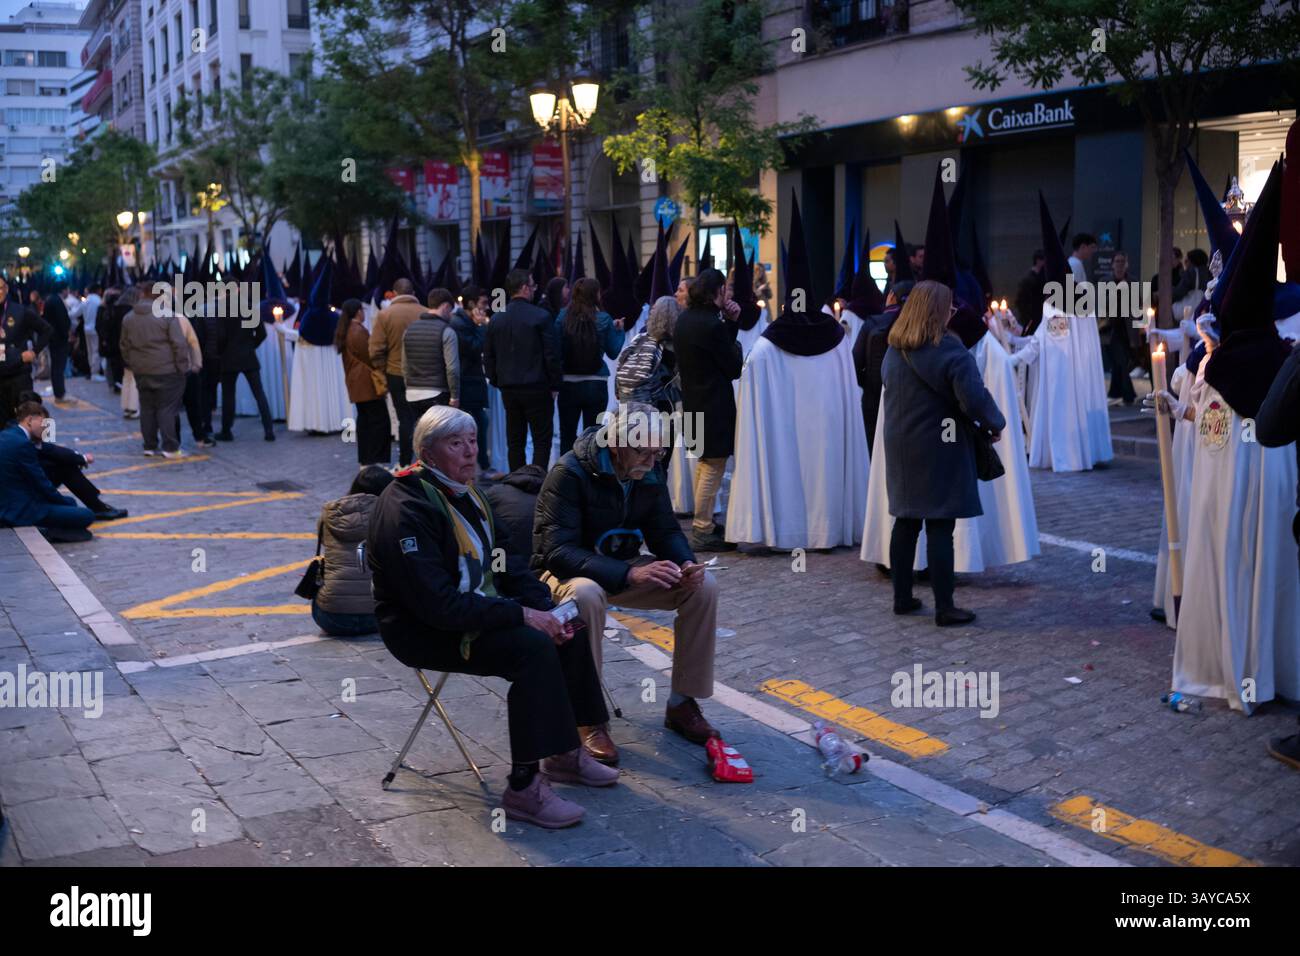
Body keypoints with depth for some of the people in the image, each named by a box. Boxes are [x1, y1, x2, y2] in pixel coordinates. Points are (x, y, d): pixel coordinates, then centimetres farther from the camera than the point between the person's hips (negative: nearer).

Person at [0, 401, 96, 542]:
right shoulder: (23, 444, -20)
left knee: (70, 502, 25)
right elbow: (42, 484, -15)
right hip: (20, 511, -10)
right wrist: (65, 502, -2)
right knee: (86, 516, -11)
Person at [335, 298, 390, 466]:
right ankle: (374, 460, -13)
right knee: (379, 419, -9)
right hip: (367, 382, -10)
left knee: (364, 418, 13)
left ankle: (364, 460, 15)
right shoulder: (358, 331, -15)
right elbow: (369, 355, -13)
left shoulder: (344, 331, 14)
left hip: (355, 382, 10)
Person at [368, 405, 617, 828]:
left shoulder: (462, 492, 8)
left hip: (474, 609, 9)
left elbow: (505, 560, 12)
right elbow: (438, 604, -28)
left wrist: (544, 607, -5)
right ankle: (523, 788, -20)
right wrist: (519, 615, -26)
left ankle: (563, 753, 10)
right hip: (424, 631, -9)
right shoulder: (406, 510, -23)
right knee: (533, 647, -26)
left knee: (567, 630, -2)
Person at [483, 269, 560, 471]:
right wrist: (555, 385, 0)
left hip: (508, 389, 5)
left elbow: (488, 357, 9)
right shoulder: (542, 317, -10)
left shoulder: (496, 320, 5)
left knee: (515, 442, 11)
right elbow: (552, 355, -10)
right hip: (537, 388, -5)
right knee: (542, 441, 0)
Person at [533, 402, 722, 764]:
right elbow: (557, 551, -30)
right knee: (586, 594, -41)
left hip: (626, 569, 6)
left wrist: (687, 563, -20)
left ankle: (683, 704, -3)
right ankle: (589, 719, -26)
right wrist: (629, 574, -41)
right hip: (568, 573, -6)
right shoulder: (569, 473, -24)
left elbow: (665, 531, 5)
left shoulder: (649, 473, -3)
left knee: (704, 586, -15)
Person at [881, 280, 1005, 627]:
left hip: (900, 449, 7)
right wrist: (995, 424, -5)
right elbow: (974, 400, -21)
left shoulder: (894, 351, 5)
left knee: (905, 521, 14)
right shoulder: (950, 351, -16)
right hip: (939, 451, -7)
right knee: (939, 527, -2)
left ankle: (902, 597, 21)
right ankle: (944, 608, 2)